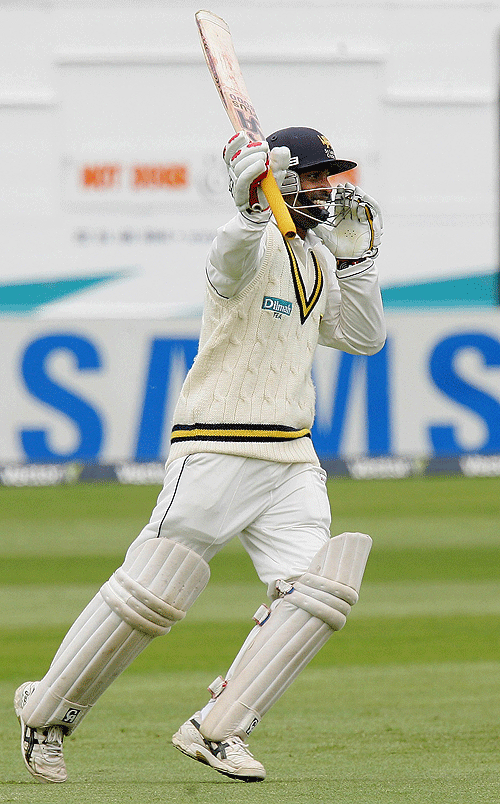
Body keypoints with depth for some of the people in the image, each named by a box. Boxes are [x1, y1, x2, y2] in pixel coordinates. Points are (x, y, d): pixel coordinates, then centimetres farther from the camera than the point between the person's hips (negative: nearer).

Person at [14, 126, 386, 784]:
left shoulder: (319, 262, 16)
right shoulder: (254, 245, -9)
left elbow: (365, 337, 19)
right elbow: (231, 259, -33)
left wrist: (355, 258, 8)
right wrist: (254, 207, -53)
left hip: (292, 459, 7)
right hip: (217, 451, -7)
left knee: (316, 589, -11)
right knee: (150, 593, -9)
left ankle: (217, 730, -6)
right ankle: (47, 713, 9)